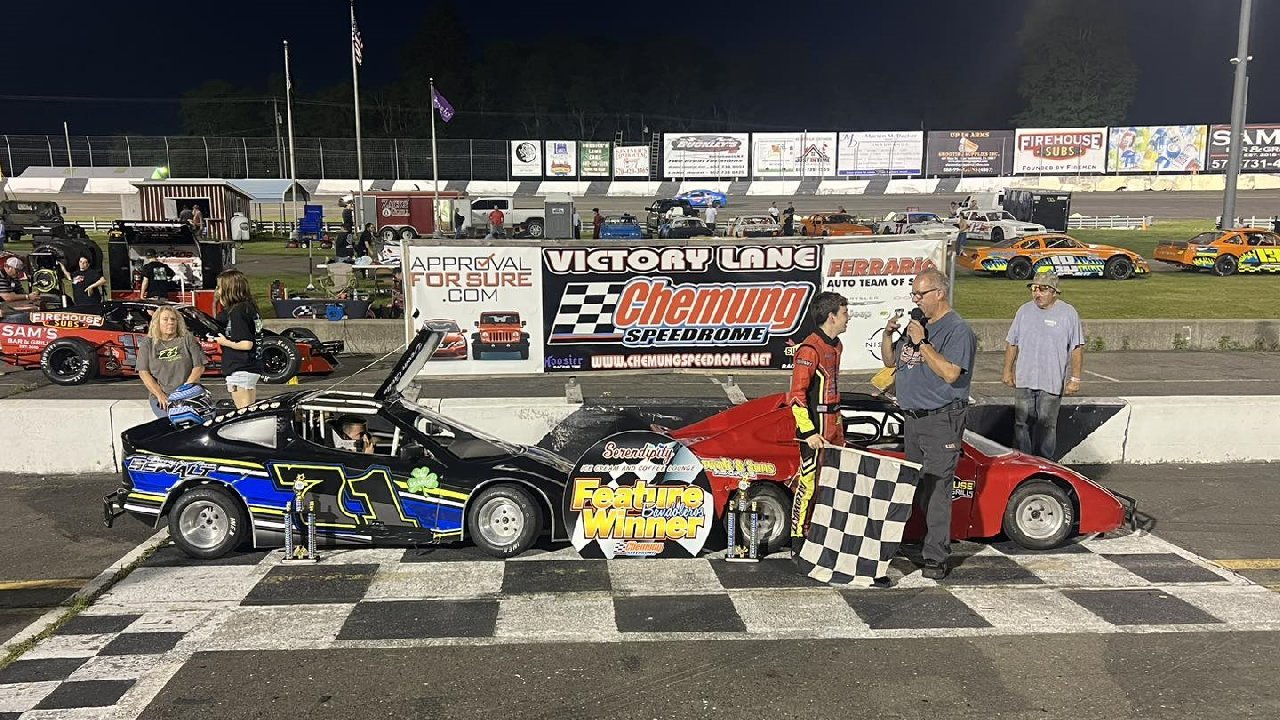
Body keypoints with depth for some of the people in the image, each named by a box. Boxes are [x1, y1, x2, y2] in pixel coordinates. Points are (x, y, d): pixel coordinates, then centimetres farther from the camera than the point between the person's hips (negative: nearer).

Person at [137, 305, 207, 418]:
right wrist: (160, 395, -7)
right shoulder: (147, 343, 10)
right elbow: (143, 373, 4)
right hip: (161, 398, 0)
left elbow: (199, 367, 3)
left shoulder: (188, 339, 9)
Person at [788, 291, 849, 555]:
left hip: (833, 427, 9)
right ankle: (798, 542, 6)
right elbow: (797, 395, -20)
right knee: (808, 483, -3)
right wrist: (809, 432, -22)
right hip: (815, 429, -9)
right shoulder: (810, 349, -18)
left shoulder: (836, 345, 13)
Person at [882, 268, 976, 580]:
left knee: (936, 490, -9)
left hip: (942, 422, -9)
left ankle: (936, 558, -5)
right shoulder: (917, 325, 15)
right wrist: (888, 334, 3)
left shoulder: (957, 330, -11)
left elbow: (951, 373, -23)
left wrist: (922, 343, -21)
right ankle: (926, 542, 27)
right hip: (913, 419, 9)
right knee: (917, 487, 15)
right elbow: (890, 361, 20)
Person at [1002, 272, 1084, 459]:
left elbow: (1077, 349, -3)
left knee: (1047, 425, 2)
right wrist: (1008, 370, 12)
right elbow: (1012, 344, 14)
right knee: (1022, 423, 5)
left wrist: (1075, 378, -7)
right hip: (1023, 380, 3)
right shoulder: (1024, 310, 7)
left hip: (1052, 382, -3)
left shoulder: (1068, 313, -3)